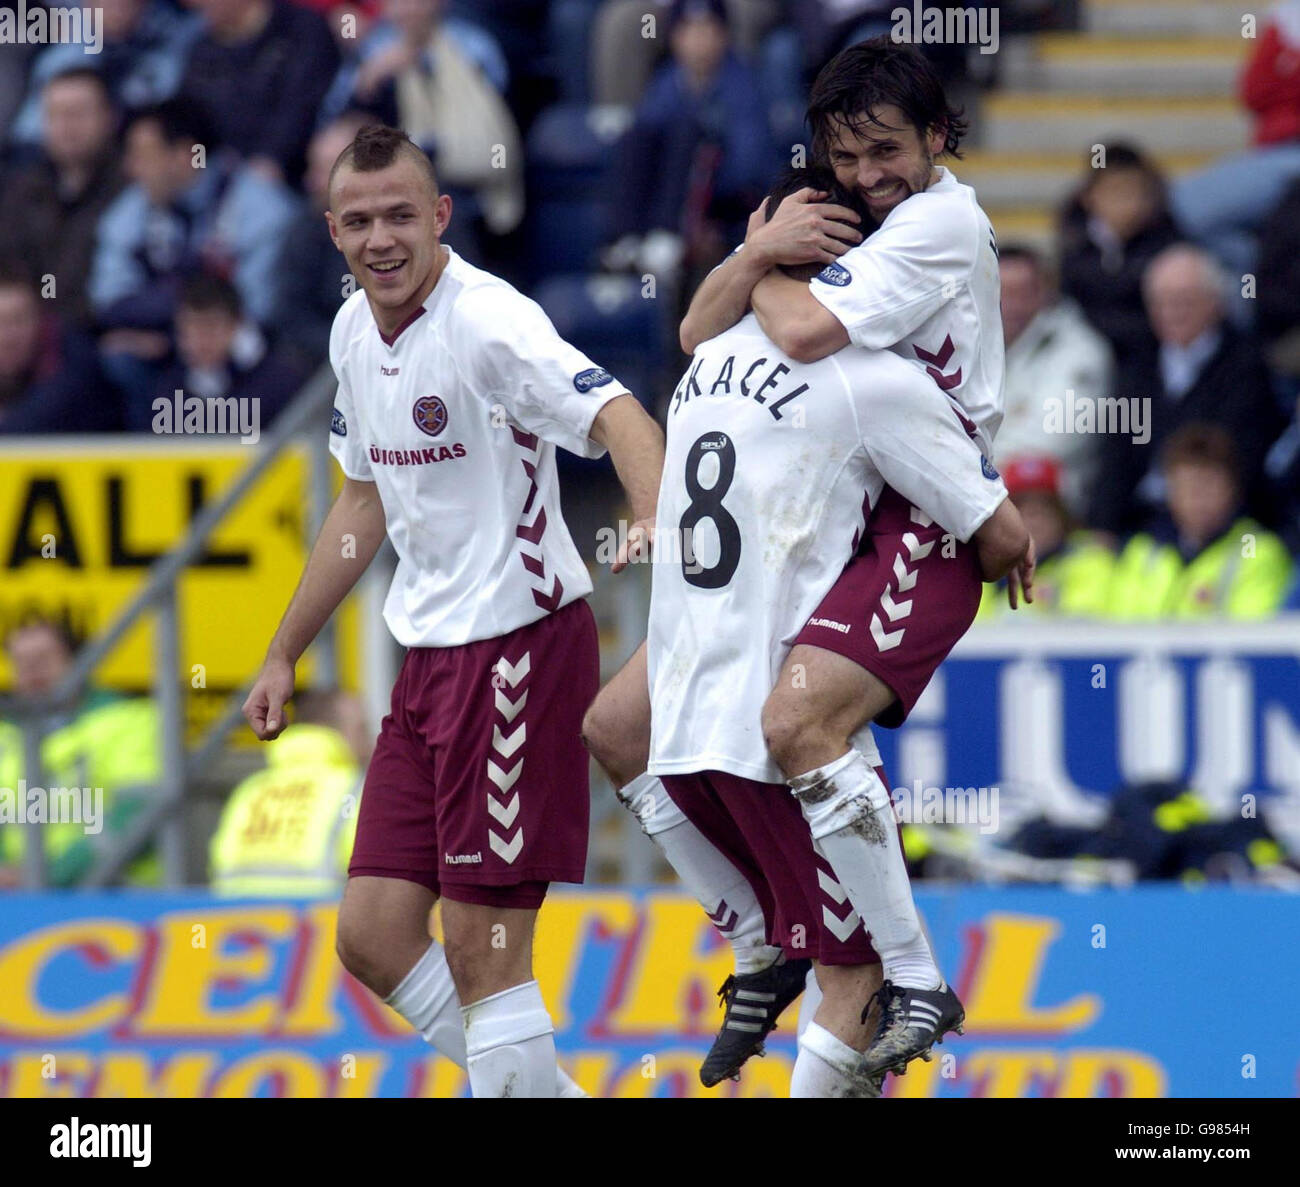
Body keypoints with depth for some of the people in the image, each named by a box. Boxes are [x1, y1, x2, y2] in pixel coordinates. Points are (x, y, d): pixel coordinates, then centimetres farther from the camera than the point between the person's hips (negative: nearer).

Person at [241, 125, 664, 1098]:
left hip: (520, 644, -9)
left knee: (483, 947, -9)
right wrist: (284, 655, 27)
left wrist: (660, 520, -50)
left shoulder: (486, 319, -16)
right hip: (431, 653, 9)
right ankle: (532, 1086, 21)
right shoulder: (355, 331, 10)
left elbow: (616, 416, -30)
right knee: (373, 937, 7)